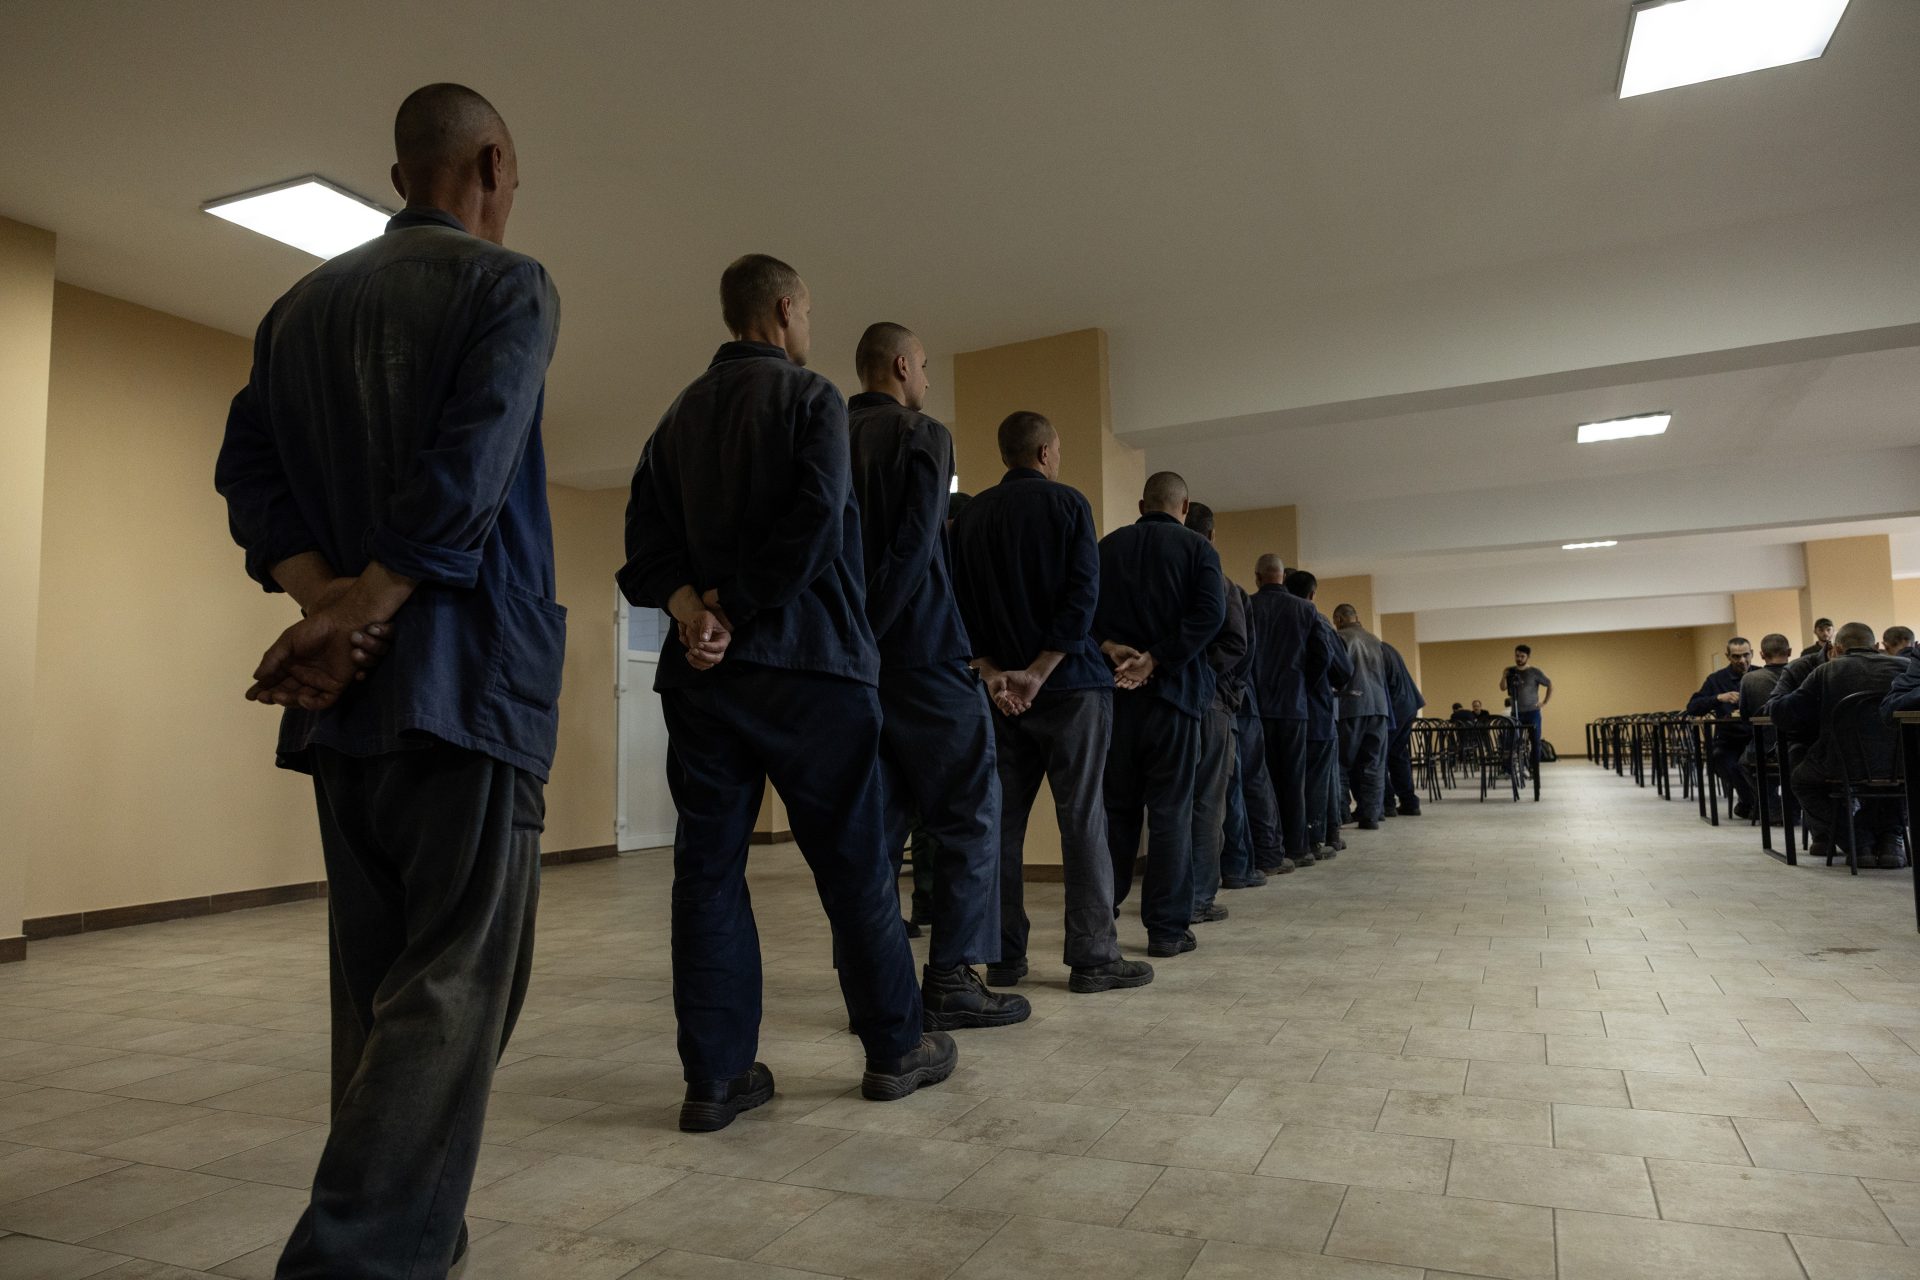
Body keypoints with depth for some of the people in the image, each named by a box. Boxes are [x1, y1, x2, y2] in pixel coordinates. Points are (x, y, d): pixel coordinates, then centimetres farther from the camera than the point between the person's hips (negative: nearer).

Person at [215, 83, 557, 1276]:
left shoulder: (301, 304, 18)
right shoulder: (508, 285, -1)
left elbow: (250, 473, 8)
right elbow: (469, 478, -15)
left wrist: (325, 603, -4)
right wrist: (366, 614, -12)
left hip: (347, 691, 7)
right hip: (467, 679, -6)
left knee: (376, 984, 14)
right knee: (456, 986, -4)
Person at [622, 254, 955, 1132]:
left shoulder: (678, 415, 17)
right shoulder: (809, 397, -1)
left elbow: (646, 539, 6)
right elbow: (816, 523, -15)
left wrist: (690, 608, -7)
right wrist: (737, 612, -10)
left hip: (698, 669, 6)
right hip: (804, 663, -5)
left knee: (708, 865, 7)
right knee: (853, 860, 5)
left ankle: (715, 1077, 8)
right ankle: (895, 1049, 18)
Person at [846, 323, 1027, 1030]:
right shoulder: (922, 436, -4)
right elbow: (916, 548, -14)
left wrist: (852, 638, 13)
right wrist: (869, 632, -11)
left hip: (862, 654, 7)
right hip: (924, 651, -7)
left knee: (880, 815, 10)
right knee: (968, 811, 1)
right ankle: (951, 979, 1)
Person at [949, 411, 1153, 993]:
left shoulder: (970, 516, 11)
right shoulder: (1066, 503, -1)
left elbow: (959, 602, 5)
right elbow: (1082, 594, -12)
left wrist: (992, 673, -4)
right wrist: (1039, 674, -14)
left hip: (1001, 691, 4)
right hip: (1070, 684, -4)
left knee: (1003, 820, 7)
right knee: (1082, 819, -1)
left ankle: (1004, 957, 9)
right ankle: (1092, 957, 1)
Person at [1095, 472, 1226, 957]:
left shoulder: (1108, 546, 11)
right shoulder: (1196, 547, 2)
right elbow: (1210, 613, -12)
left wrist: (1108, 647, -10)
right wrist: (1155, 660, -15)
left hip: (1116, 692, 3)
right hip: (1173, 689, -3)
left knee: (1115, 807, 12)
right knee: (1170, 810, 1)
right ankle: (1167, 927, 3)